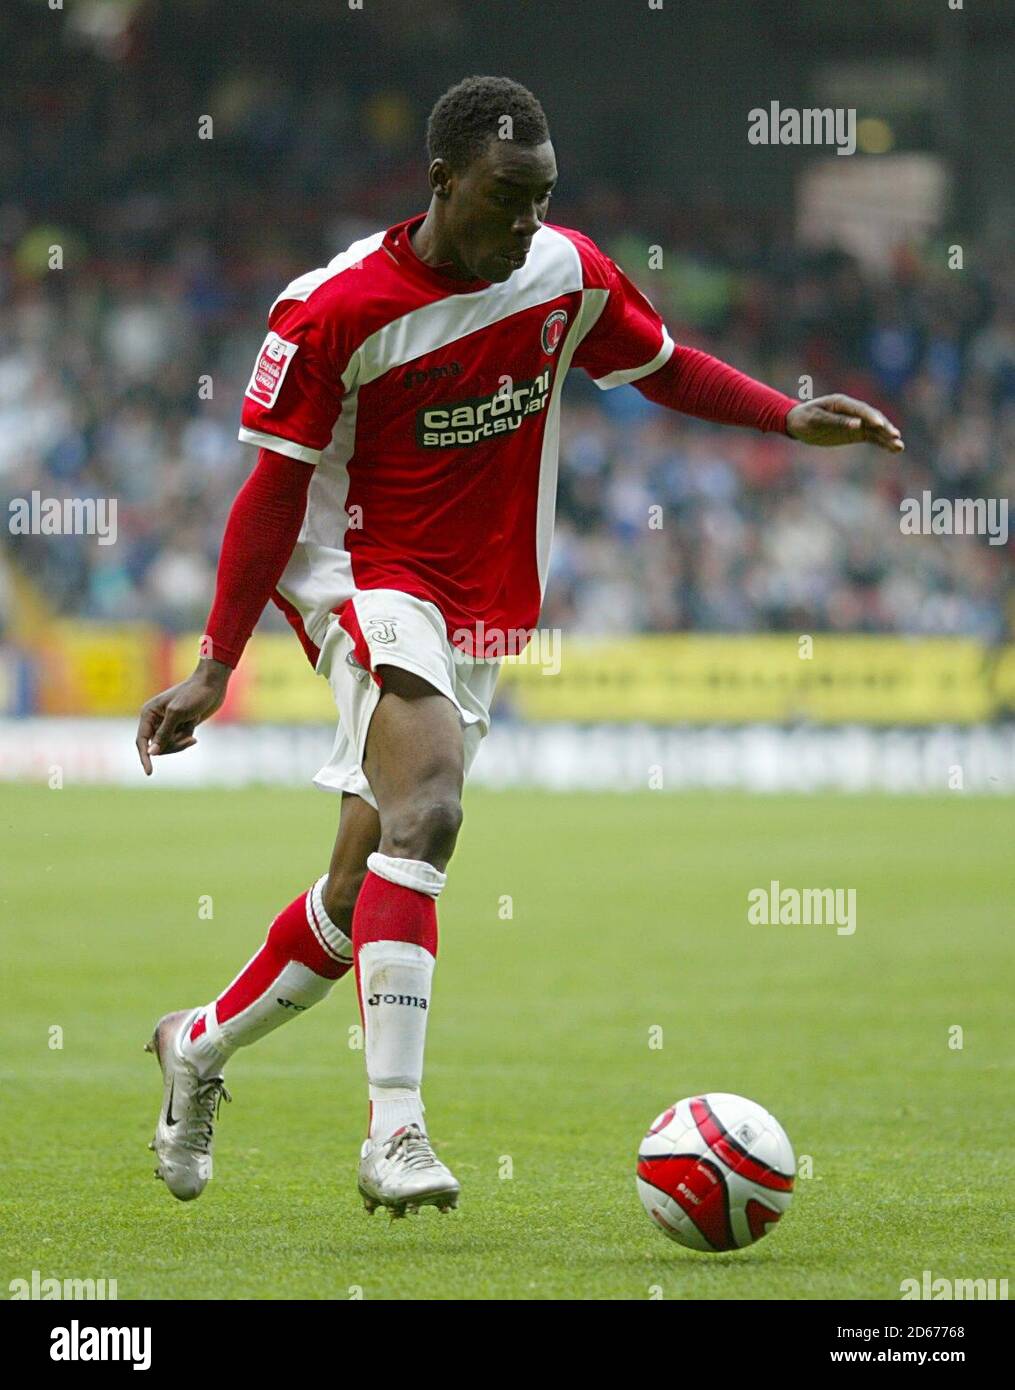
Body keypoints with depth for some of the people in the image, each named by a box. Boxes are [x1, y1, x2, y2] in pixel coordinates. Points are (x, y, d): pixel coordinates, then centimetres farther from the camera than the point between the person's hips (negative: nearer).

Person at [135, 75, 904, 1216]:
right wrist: (216, 667, -9)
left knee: (362, 889, 7)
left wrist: (790, 419, 5)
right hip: (364, 576, -6)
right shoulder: (334, 310, -13)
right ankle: (396, 1131, -35)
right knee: (427, 812, -30)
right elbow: (275, 492, -8)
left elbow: (664, 368, 19)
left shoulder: (567, 274, 1)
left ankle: (200, 1045, 34)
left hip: (483, 610, 6)